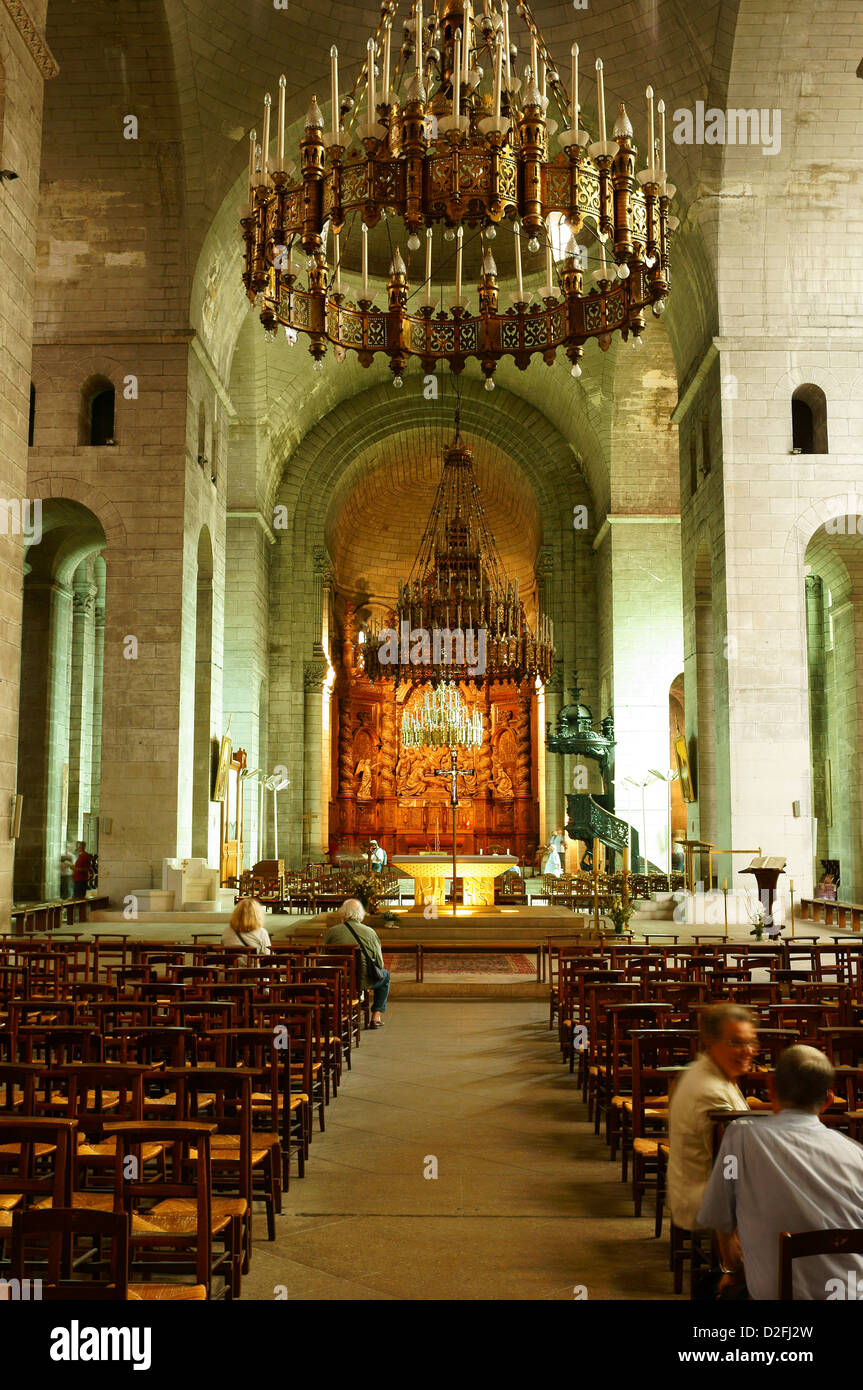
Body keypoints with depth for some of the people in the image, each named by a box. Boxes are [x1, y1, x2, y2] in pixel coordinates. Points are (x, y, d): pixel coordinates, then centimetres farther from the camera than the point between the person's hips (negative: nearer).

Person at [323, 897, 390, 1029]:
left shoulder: (331, 931, -5)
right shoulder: (370, 932, -6)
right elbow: (380, 963, -1)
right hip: (364, 981, -2)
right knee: (385, 975, 29)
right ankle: (377, 1015, 23)